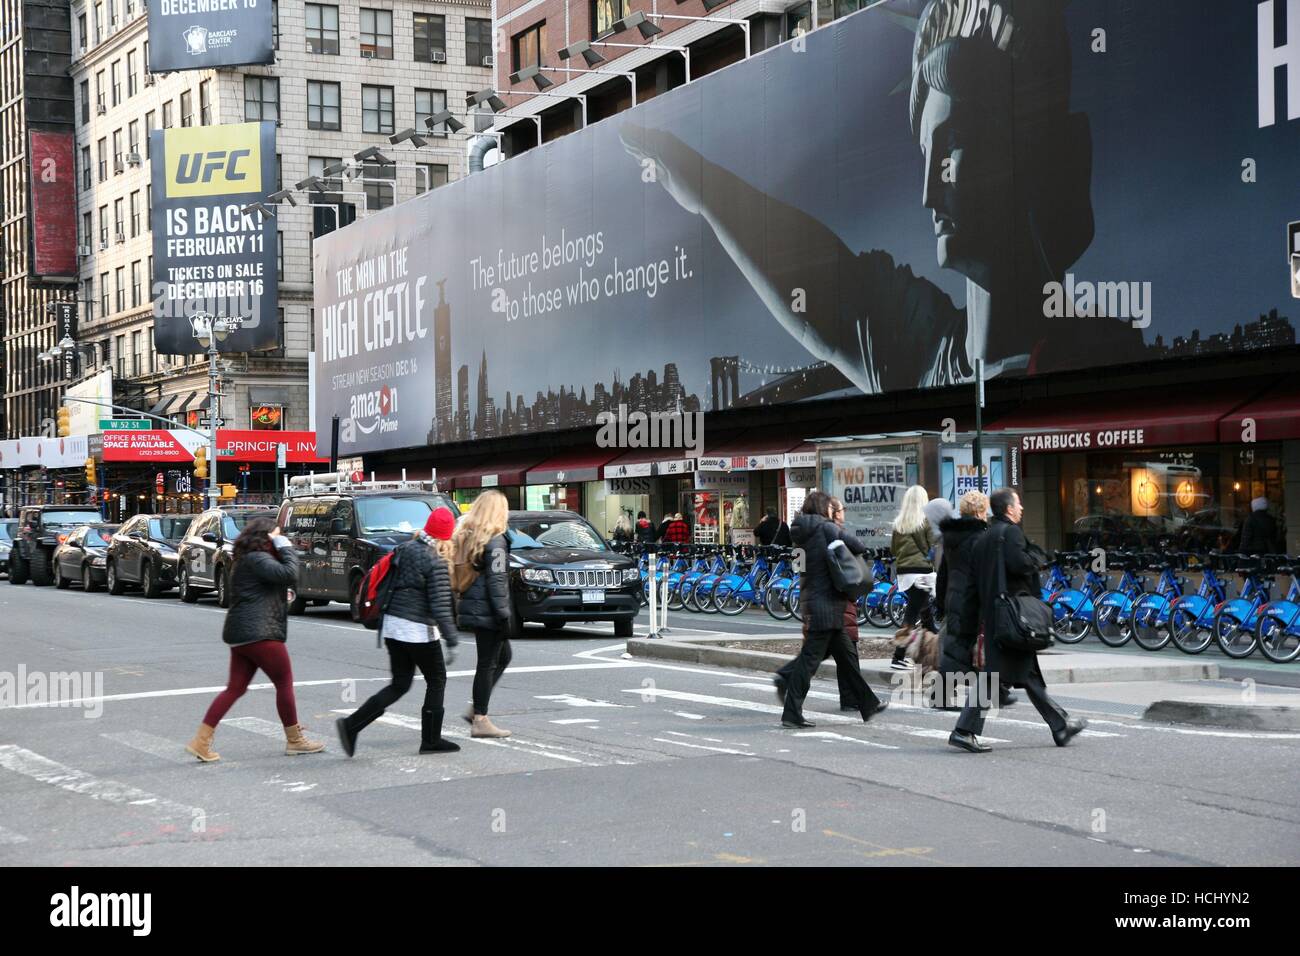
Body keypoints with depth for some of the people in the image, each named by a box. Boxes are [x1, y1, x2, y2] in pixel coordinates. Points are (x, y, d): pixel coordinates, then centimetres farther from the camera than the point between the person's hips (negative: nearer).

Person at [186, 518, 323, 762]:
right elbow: (290, 574, -24)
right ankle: (294, 741, 13)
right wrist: (285, 547, -12)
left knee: (235, 688, 8)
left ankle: (201, 741, 1)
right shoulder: (257, 559, -13)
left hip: (240, 633, 10)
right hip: (258, 633, -10)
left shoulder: (246, 560, 20)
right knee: (285, 683, 4)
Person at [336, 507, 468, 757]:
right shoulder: (436, 563, -15)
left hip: (392, 625, 7)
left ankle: (351, 725, 0)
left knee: (399, 685, 13)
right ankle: (431, 740, 15)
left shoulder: (404, 549, 7)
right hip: (418, 631, -7)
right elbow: (440, 607, -17)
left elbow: (390, 585, 15)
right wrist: (451, 641, -14)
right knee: (437, 681, 11)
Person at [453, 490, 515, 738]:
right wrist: (504, 615, -16)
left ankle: (476, 709, 17)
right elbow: (496, 582, -18)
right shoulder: (495, 542, -14)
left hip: (472, 607, 9)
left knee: (504, 655, 19)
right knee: (488, 663, -2)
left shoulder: (467, 537, 12)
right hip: (487, 611, -9)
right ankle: (480, 720, 0)